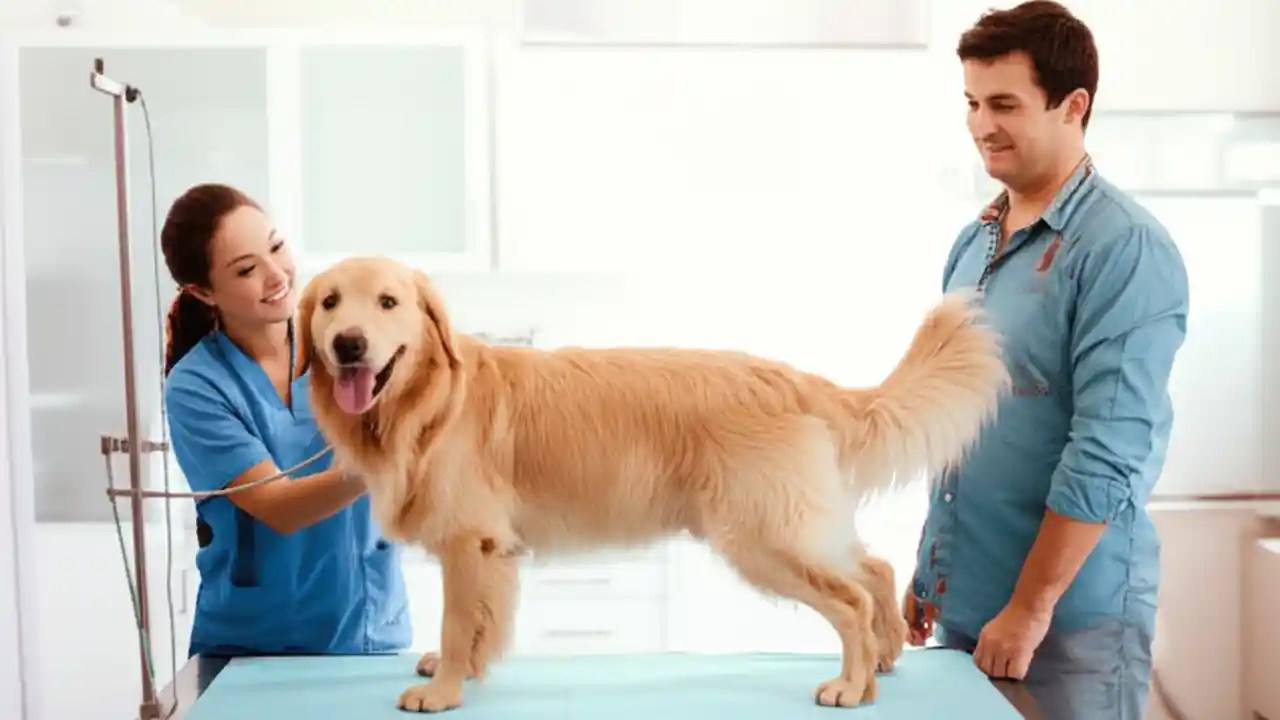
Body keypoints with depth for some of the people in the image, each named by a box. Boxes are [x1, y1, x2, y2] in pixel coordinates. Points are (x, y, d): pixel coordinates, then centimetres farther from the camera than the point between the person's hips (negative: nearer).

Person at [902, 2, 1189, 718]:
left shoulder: (1124, 248, -15)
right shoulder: (975, 240, 7)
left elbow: (1109, 454, -20)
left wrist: (1030, 607, -18)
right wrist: (931, 572, 15)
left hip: (1072, 611, -7)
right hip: (965, 595, 7)